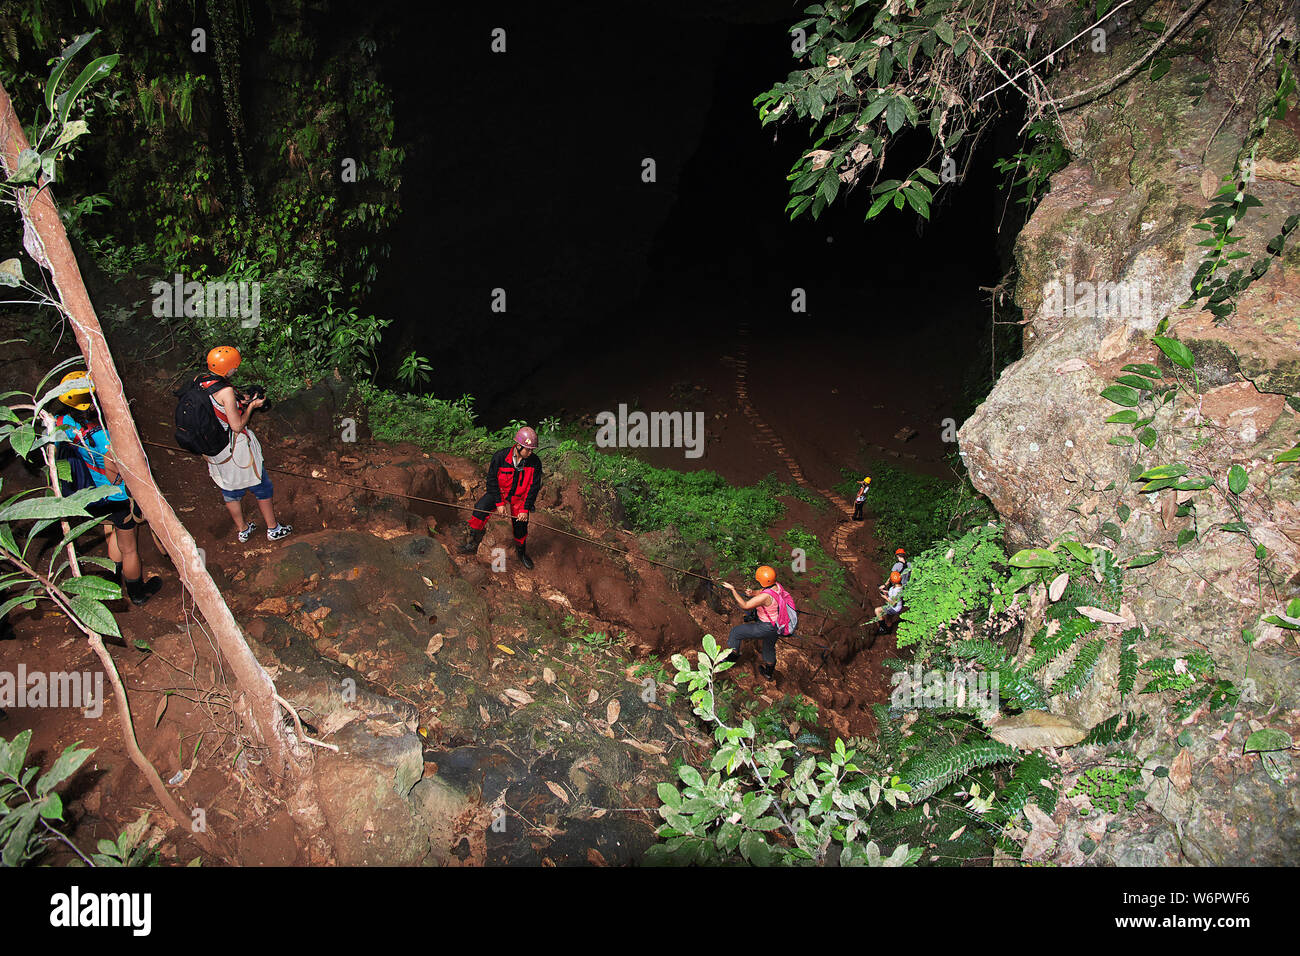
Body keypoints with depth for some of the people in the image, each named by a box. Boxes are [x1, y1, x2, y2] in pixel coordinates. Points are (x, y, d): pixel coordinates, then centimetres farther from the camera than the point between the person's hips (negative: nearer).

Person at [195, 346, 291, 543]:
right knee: (261, 486, 13)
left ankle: (242, 530, 39)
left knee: (229, 489, 23)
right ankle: (273, 529, 26)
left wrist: (239, 402, 8)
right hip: (235, 448, -7)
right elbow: (237, 426, -23)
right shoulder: (225, 391, -29)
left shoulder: (197, 380, -6)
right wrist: (251, 406, -9)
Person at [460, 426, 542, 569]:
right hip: (499, 493, -1)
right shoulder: (500, 457, -20)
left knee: (520, 528, 10)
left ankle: (521, 552, 41)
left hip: (519, 498, 1)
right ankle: (473, 542, -13)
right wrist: (499, 503, -16)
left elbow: (534, 487, -9)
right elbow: (492, 480, -12)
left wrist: (525, 509, -12)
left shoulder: (535, 462, -16)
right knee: (480, 508, -25)